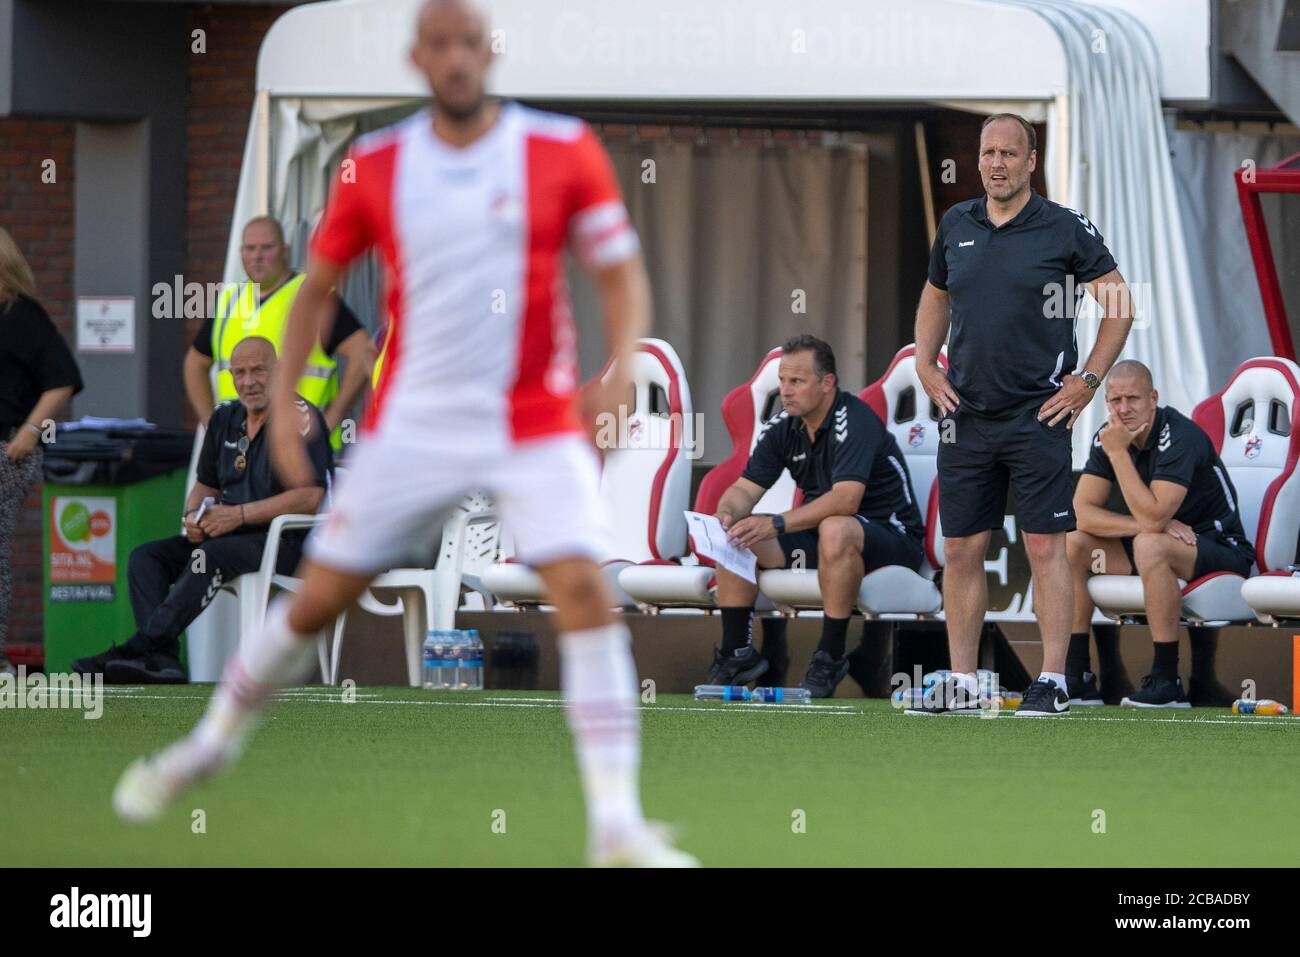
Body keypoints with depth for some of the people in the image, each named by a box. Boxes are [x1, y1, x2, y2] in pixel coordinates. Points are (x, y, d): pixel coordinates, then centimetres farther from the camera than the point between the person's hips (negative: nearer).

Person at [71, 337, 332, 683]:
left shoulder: (301, 417, -9)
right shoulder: (226, 418, 14)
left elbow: (309, 497, -18)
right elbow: (205, 486, 24)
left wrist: (239, 514, -21)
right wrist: (194, 515, -1)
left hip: (287, 541, -8)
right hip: (229, 536, 8)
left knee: (212, 556, -35)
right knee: (145, 557, -11)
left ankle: (139, 648, -40)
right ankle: (161, 658, -33)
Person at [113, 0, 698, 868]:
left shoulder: (563, 151, -6)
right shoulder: (376, 168, 0)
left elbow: (622, 273, -3)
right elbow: (318, 287, 12)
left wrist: (621, 367, -21)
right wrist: (283, 404, 3)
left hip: (536, 427, -2)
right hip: (413, 427, 2)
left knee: (586, 594, -18)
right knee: (317, 600, 6)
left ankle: (618, 827, -16)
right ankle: (215, 740, 32)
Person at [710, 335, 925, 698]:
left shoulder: (854, 420, -22)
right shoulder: (784, 426, 1)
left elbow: (845, 499, -35)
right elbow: (746, 488, 2)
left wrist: (776, 524, -40)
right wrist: (727, 514, -23)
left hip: (892, 538, -8)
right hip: (820, 534, 8)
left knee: (835, 530, -40)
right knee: (735, 534, -6)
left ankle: (831, 655, -28)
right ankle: (737, 652, -1)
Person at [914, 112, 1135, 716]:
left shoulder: (1065, 229, -4)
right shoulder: (956, 226, 9)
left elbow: (1118, 303, 1)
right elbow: (936, 297, 25)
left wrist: (1088, 381, -4)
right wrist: (926, 366, 11)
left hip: (1038, 414, -5)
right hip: (965, 414, 5)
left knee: (1045, 546, -5)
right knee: (961, 550, 5)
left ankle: (1052, 682, -2)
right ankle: (961, 683, 11)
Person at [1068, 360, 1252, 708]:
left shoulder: (1180, 437, -24)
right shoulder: (1109, 436, -2)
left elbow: (1152, 518, -34)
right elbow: (1082, 512, -9)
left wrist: (1118, 453, -29)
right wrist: (1148, 524, -22)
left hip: (1221, 551, -8)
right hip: (1164, 540, 8)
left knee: (1150, 546, -37)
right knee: (1071, 545, -8)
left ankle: (1167, 682, -32)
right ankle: (1075, 676, -7)